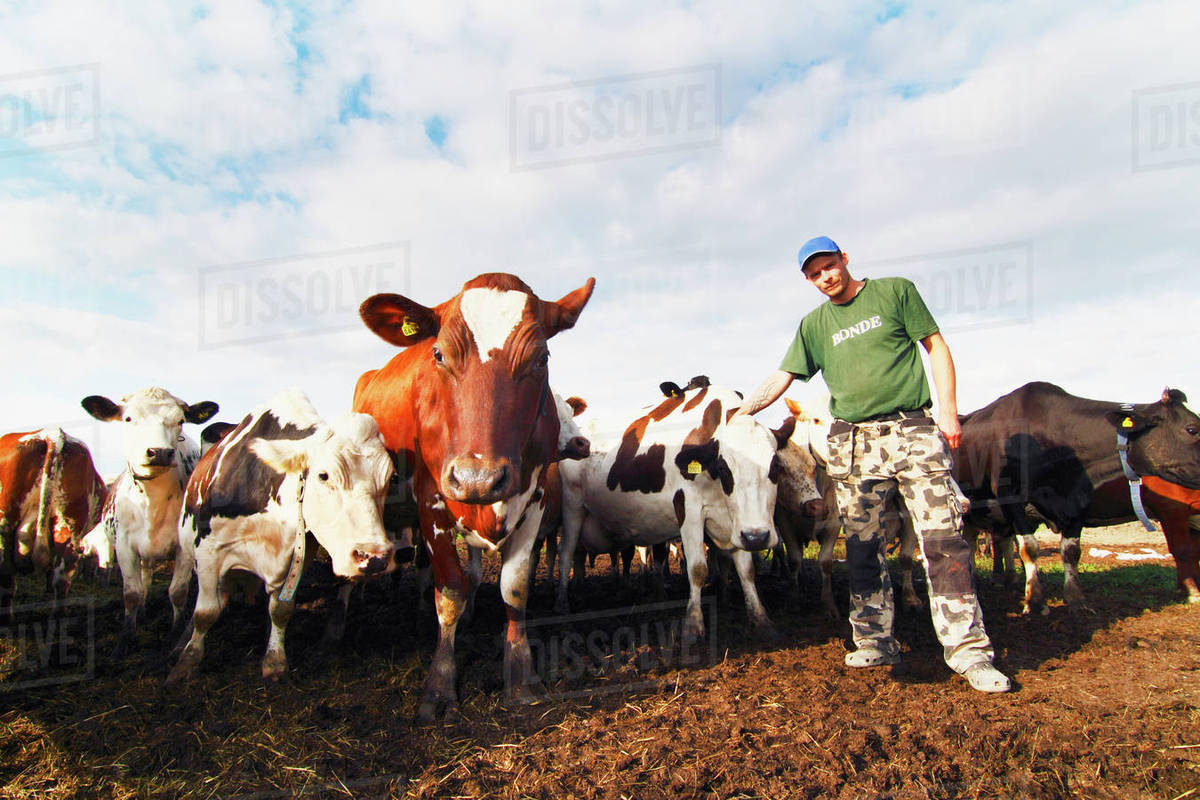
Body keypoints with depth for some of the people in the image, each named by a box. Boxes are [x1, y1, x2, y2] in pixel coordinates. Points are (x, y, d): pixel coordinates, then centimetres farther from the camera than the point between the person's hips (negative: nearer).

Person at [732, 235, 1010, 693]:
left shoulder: (895, 292, 6)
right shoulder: (814, 325, 14)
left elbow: (937, 347, 6)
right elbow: (782, 378, 13)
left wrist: (948, 409, -4)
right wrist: (736, 415, 5)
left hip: (913, 430, -3)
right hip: (853, 441, 3)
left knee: (944, 537, -8)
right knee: (863, 547, 5)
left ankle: (968, 650, -1)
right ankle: (875, 642, 17)